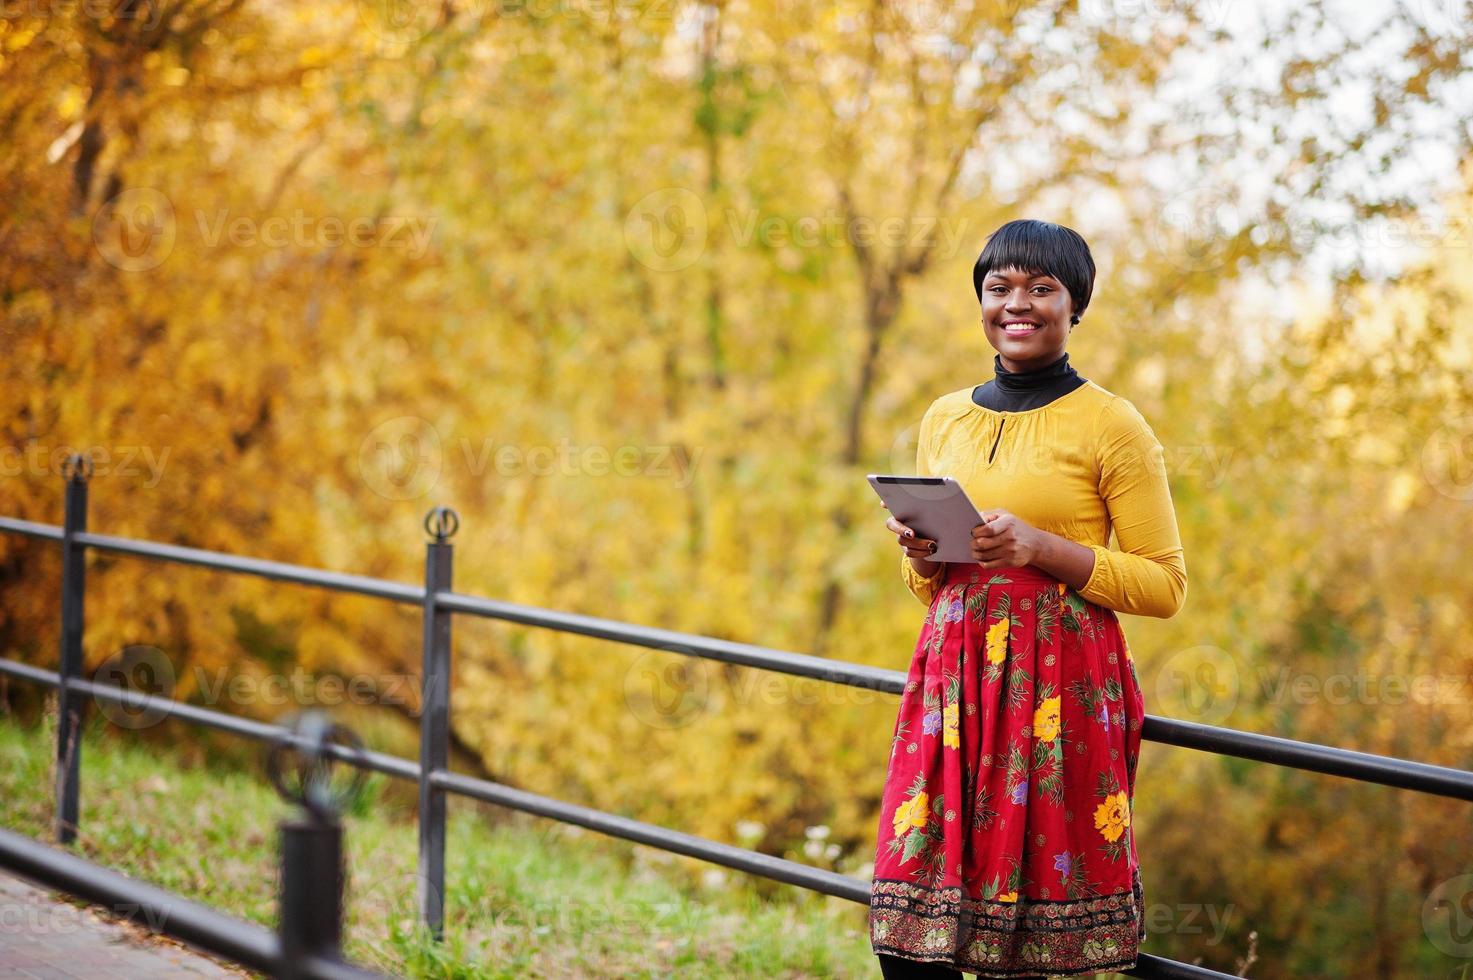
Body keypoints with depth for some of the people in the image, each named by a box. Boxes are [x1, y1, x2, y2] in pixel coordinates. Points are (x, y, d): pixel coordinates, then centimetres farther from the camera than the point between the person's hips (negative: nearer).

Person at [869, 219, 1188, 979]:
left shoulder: (1110, 425, -3)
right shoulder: (945, 419, 13)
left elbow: (1164, 586, -4)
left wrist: (1041, 549, -15)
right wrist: (921, 555, -1)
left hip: (1061, 683, -4)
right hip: (954, 674, 4)